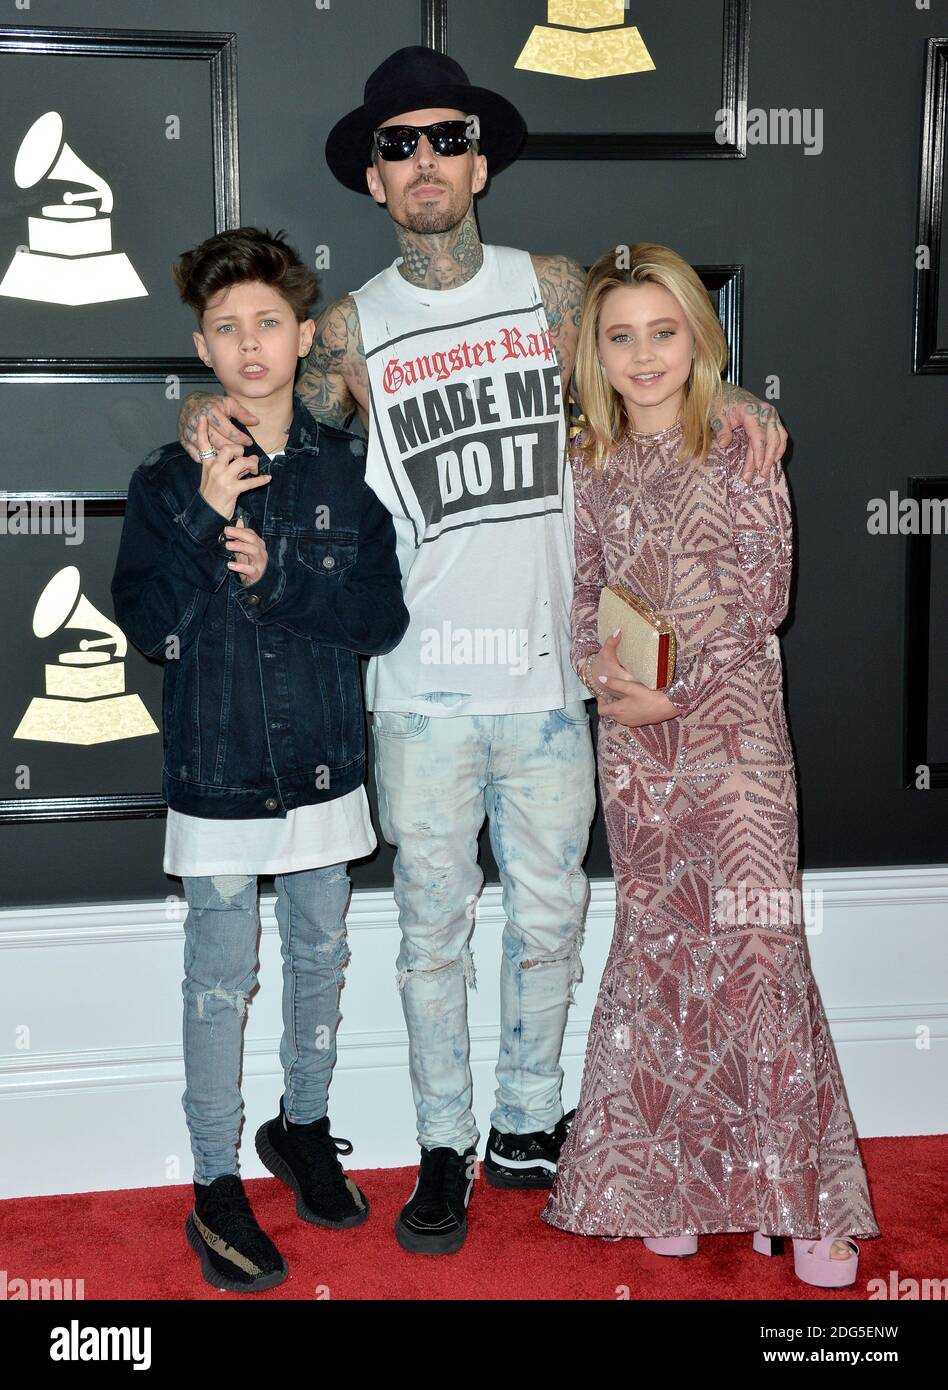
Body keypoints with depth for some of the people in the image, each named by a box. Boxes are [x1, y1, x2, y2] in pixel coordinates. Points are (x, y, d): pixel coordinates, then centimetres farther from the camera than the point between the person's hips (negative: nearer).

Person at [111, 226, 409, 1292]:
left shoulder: (346, 469, 1)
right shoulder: (167, 481, -3)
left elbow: (384, 615, -6)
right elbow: (149, 626, -11)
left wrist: (275, 577, -18)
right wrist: (203, 517, -21)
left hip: (324, 765, 2)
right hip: (217, 775, -2)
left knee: (319, 959, 16)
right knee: (219, 983, 4)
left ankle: (304, 1126, 37)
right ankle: (217, 1186, 17)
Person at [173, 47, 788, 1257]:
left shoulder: (555, 288, 6)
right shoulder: (353, 327, 4)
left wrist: (724, 402, 0)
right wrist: (209, 413, -12)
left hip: (547, 674, 1)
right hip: (423, 688, -1)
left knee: (548, 917, 11)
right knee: (433, 927, 8)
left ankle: (526, 1129, 30)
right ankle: (444, 1150, 24)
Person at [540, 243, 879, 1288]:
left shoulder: (742, 450, 0)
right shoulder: (590, 471, 10)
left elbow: (765, 588, -6)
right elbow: (584, 597, 11)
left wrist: (675, 682, -13)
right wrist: (601, 663, -10)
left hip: (732, 721, -3)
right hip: (633, 735, 4)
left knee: (755, 936, -8)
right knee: (660, 943, 8)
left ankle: (797, 1194, 2)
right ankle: (673, 1177, 19)